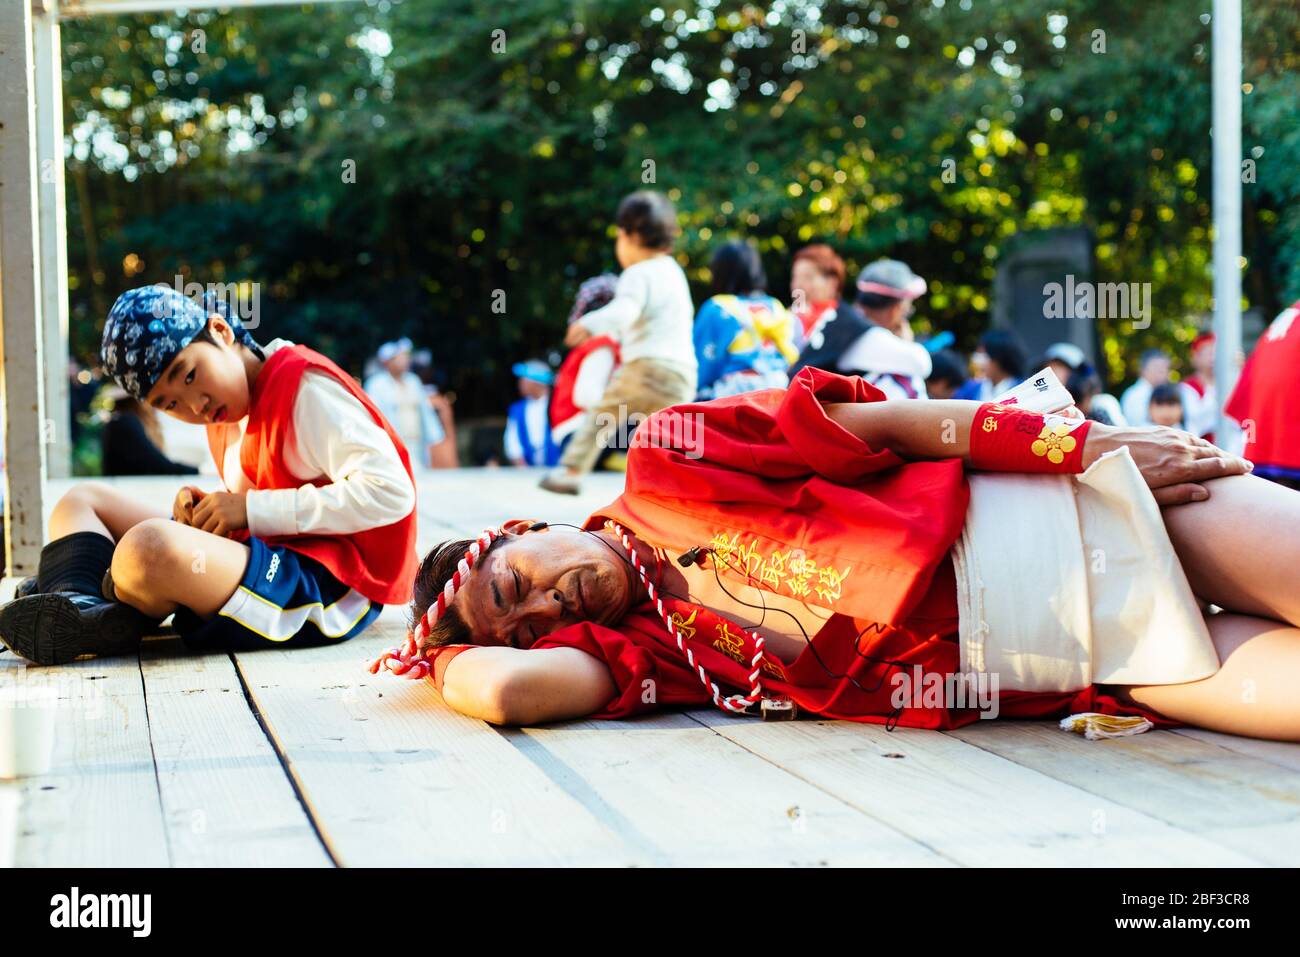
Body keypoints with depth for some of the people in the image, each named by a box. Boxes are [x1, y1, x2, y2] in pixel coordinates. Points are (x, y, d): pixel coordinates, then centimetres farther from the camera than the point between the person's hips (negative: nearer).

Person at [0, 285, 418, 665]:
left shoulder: (303, 386, -11)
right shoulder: (229, 413, 15)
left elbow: (391, 491, -21)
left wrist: (251, 508, -17)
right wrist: (205, 509, -2)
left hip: (329, 585, -10)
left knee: (148, 548, -36)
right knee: (83, 500, 14)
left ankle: (109, 623, -4)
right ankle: (72, 607, -16)